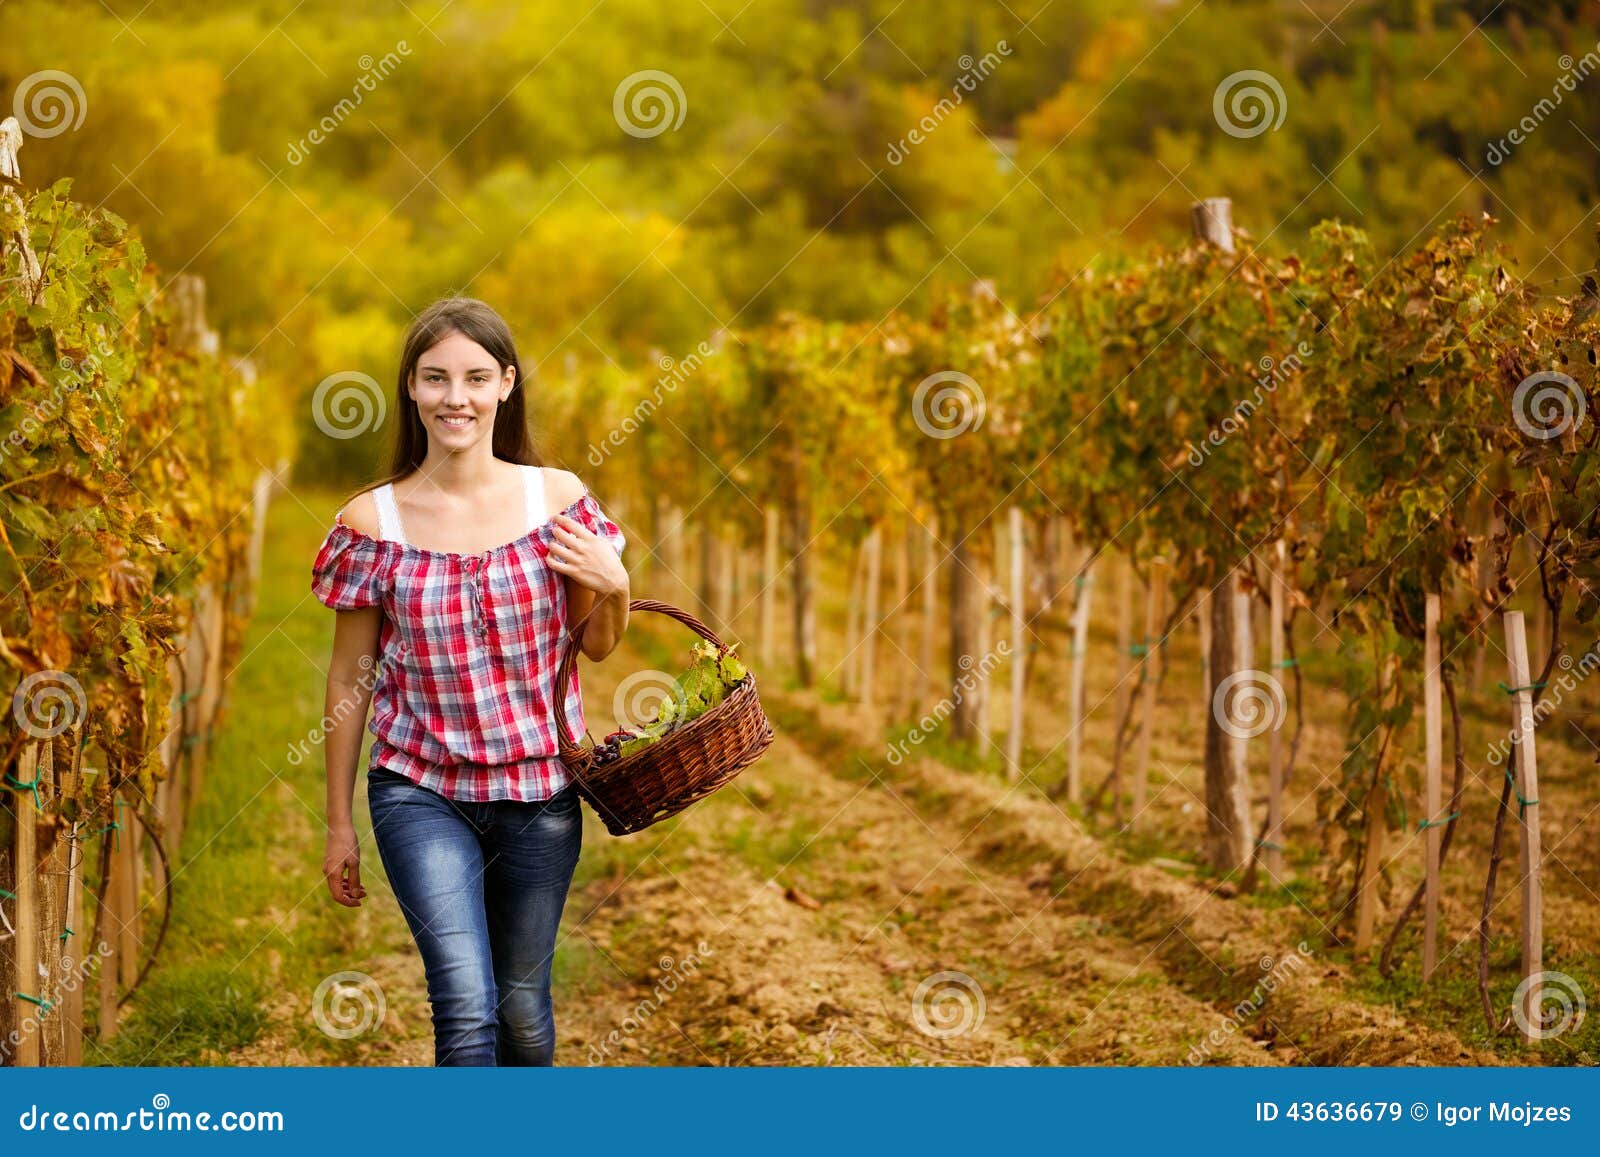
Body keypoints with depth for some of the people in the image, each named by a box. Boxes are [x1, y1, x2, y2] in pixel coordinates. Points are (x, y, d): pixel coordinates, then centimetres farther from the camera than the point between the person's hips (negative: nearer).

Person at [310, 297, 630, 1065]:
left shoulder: (556, 499, -2)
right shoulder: (372, 524, -6)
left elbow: (596, 646, 8)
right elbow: (349, 677, 1)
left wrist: (613, 585, -14)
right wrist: (338, 823, 5)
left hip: (538, 792, 2)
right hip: (421, 793, -2)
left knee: (522, 1004, 13)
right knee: (466, 1005, -16)